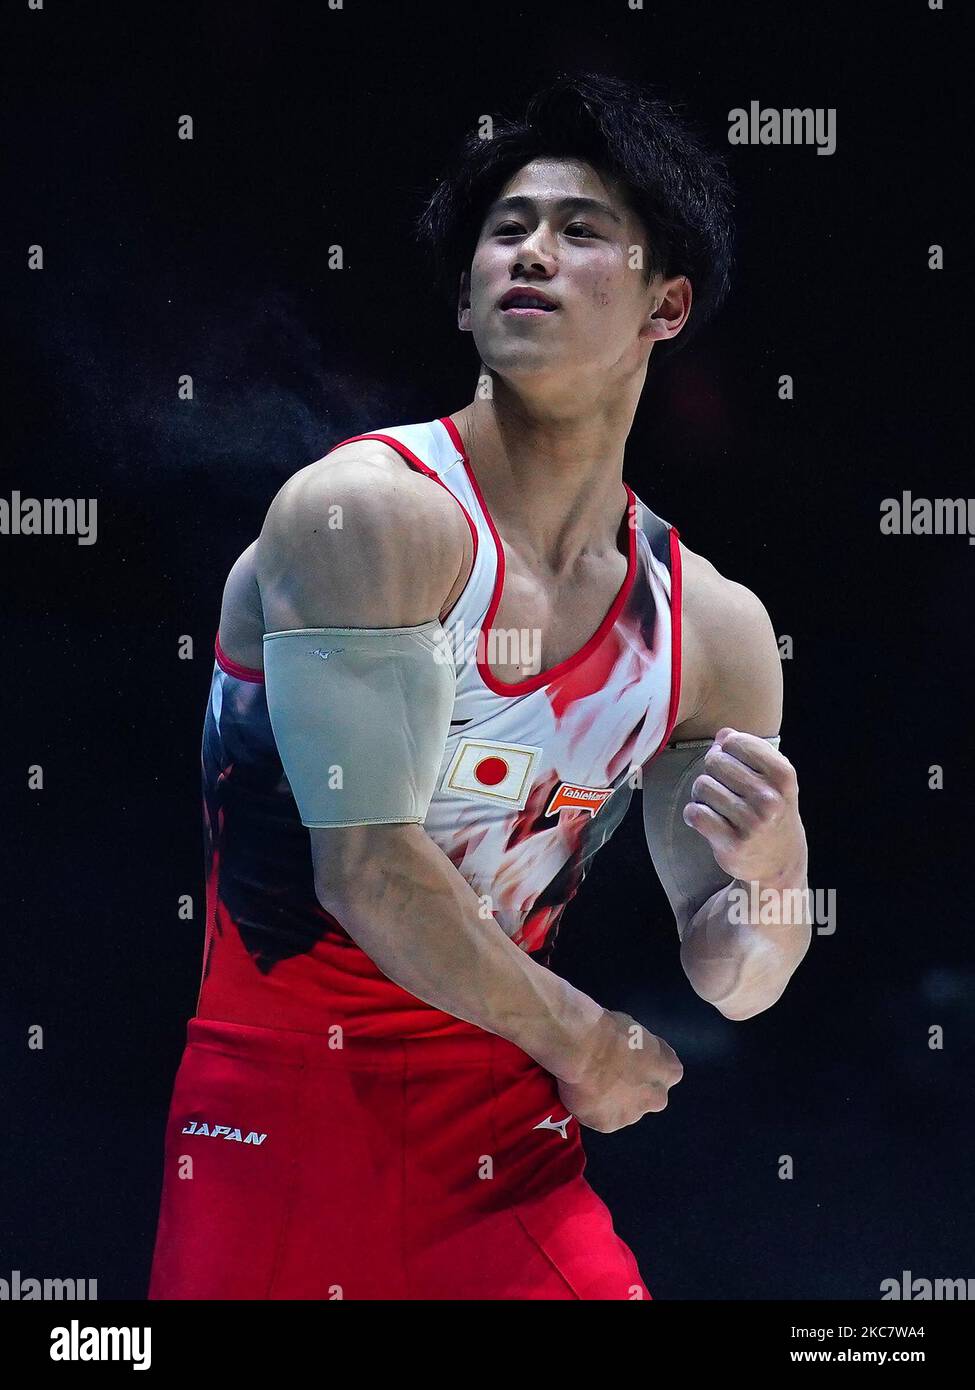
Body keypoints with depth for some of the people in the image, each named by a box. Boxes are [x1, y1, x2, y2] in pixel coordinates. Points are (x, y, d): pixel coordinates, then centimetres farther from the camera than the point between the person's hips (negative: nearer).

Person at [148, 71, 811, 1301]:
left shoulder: (714, 630, 2)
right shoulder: (368, 510, -14)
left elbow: (727, 982, 7)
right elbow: (366, 871, -19)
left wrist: (770, 876, -16)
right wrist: (582, 1040, -8)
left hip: (503, 1113, 4)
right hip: (278, 1098, -4)